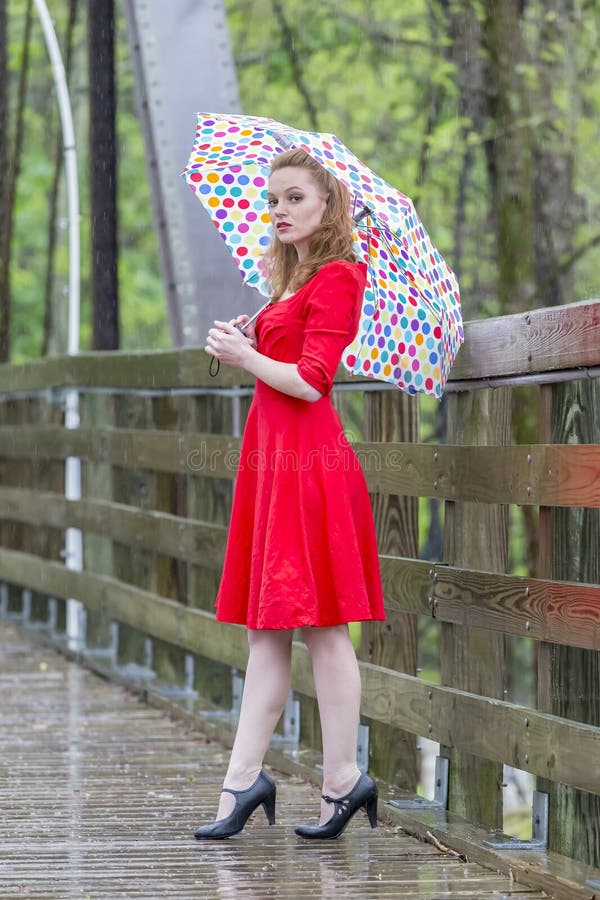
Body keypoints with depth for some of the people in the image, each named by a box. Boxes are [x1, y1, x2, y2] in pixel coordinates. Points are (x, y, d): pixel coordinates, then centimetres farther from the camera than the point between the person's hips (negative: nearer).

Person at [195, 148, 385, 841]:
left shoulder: (335, 276, -9)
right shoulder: (291, 280, 19)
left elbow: (309, 381, -16)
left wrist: (245, 357, -5)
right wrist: (249, 343, 7)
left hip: (307, 458, -10)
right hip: (272, 452, 10)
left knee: (319, 625, -6)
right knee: (265, 628, 8)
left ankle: (342, 781, -1)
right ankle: (244, 778, 9)